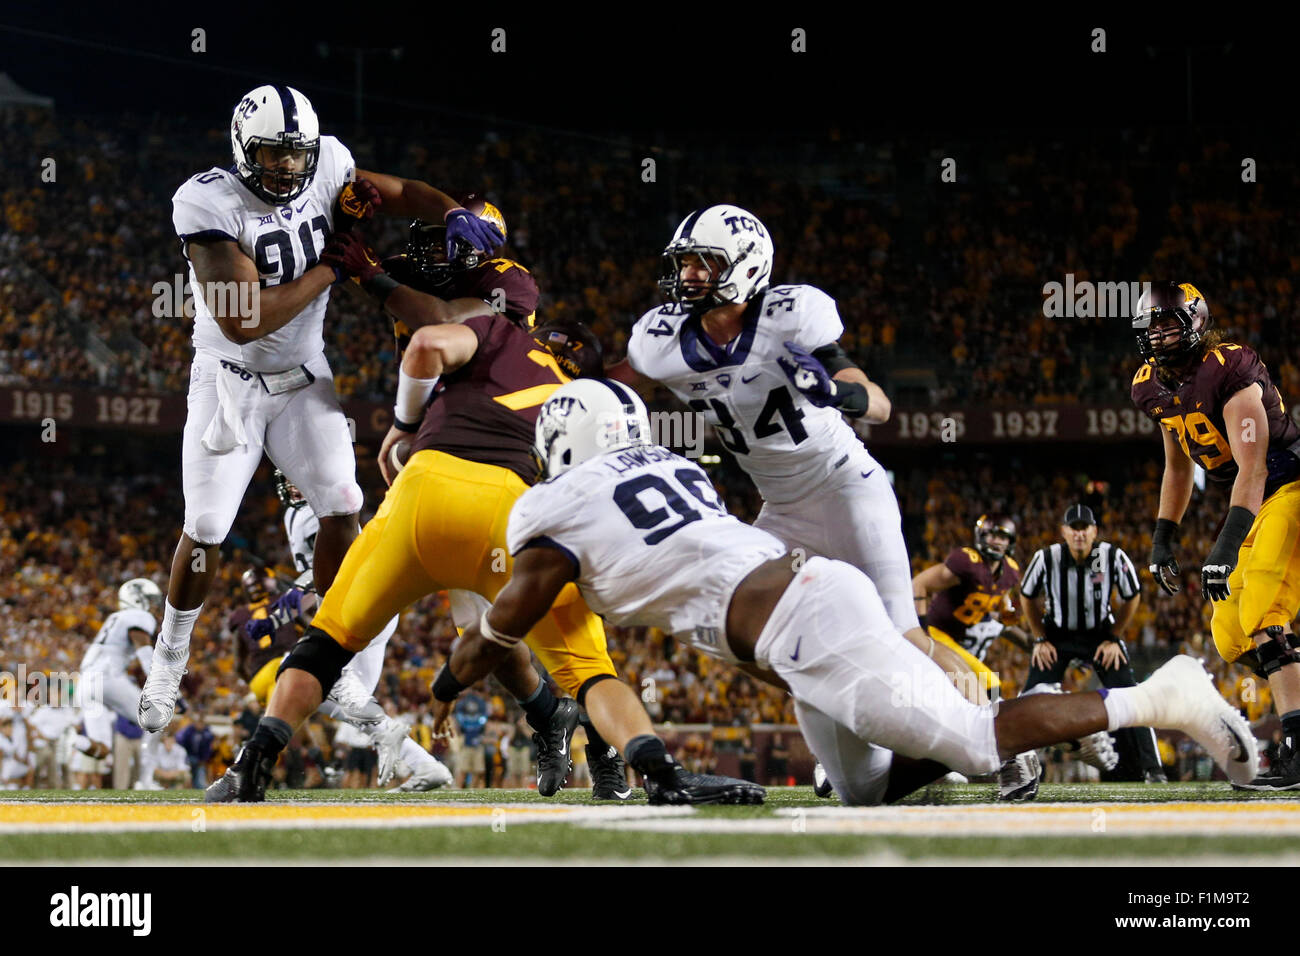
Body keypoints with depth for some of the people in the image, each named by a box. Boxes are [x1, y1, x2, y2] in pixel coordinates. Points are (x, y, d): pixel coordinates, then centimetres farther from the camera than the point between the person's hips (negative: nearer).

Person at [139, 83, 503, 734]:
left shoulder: (325, 170, -11)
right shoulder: (208, 204, -27)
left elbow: (399, 192, 5)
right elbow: (242, 321, -31)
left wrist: (454, 214, -18)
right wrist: (331, 267, -25)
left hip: (303, 378, 4)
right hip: (230, 381, -4)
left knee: (343, 509, -7)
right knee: (206, 531, -4)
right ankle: (169, 662, 18)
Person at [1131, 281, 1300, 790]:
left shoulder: (1229, 371, -22)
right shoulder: (1153, 387, 5)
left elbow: (1252, 468, -26)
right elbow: (1178, 467, 21)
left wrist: (1227, 547, -33)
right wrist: (1162, 538, 16)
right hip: (1251, 502, 9)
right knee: (1231, 636, 2)